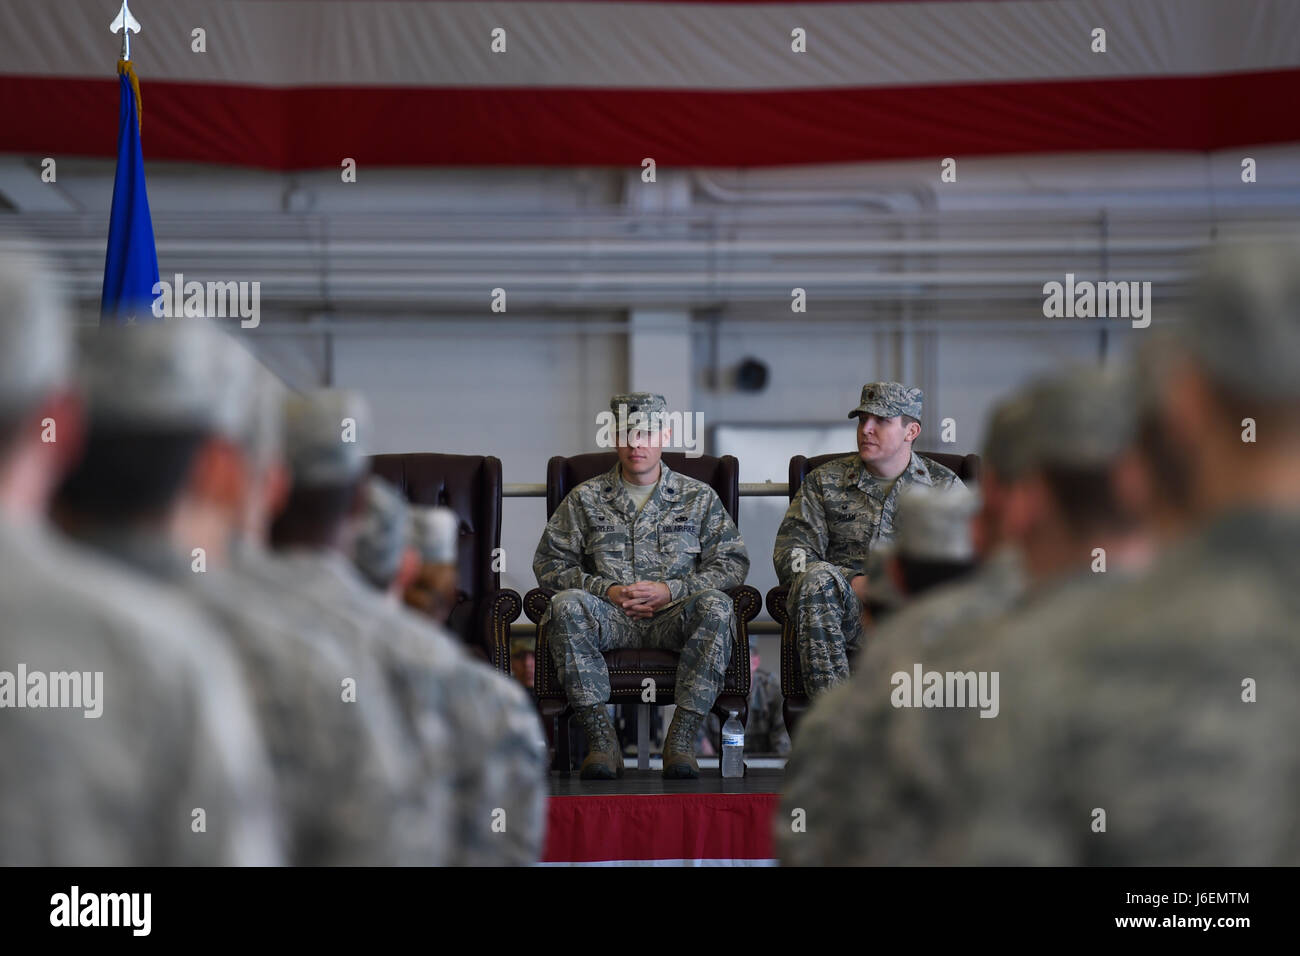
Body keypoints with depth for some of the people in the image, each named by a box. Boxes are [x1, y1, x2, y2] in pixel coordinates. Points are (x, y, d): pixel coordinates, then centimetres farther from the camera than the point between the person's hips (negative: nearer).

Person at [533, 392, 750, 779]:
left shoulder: (698, 497, 14)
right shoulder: (586, 498, 15)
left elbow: (734, 562, 7)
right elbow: (549, 562, 10)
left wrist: (671, 590, -8)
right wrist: (607, 590, -7)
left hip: (673, 616, 0)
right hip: (609, 617, 1)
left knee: (715, 604, -34)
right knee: (566, 605, -33)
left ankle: (681, 739, -33)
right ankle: (600, 738, -32)